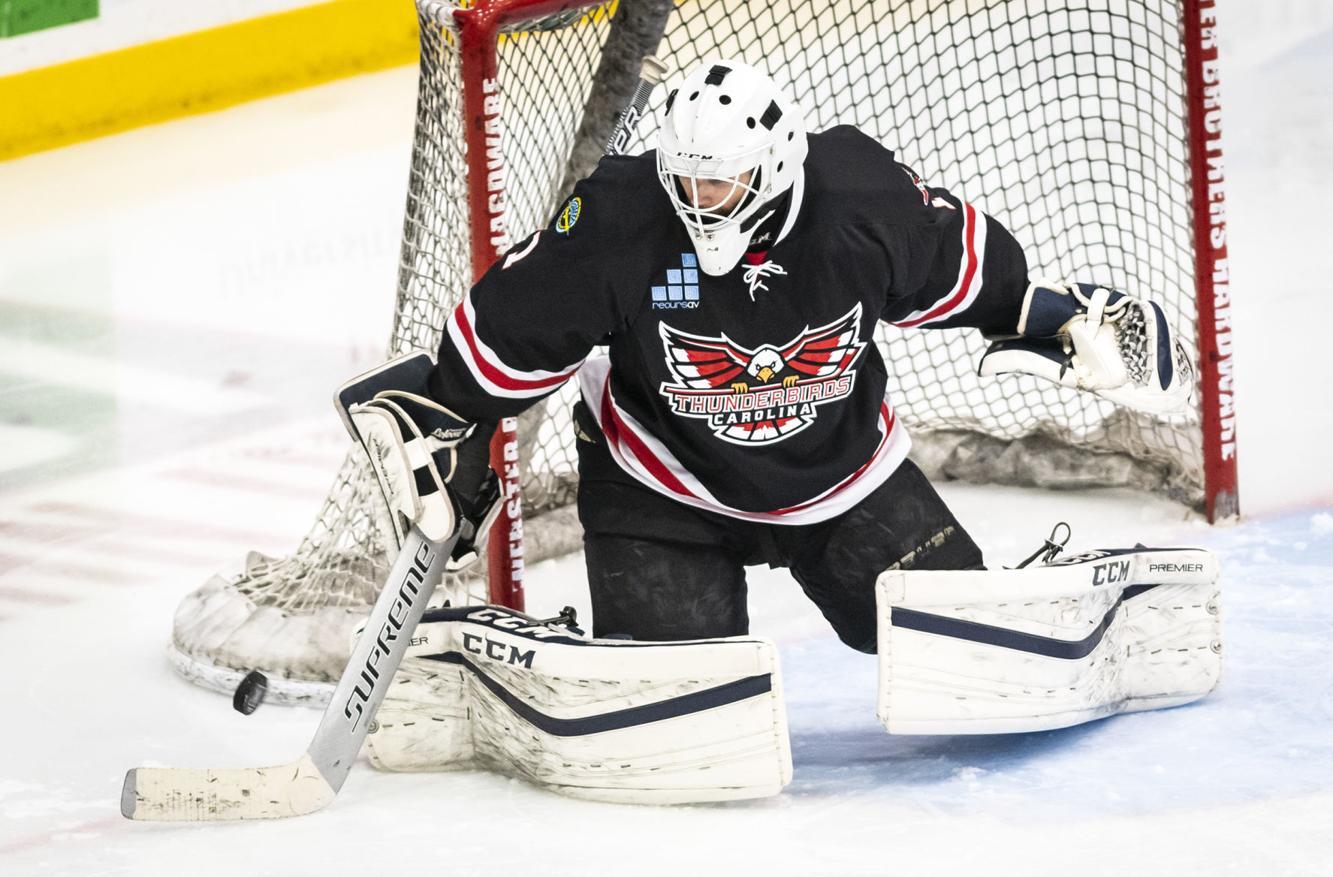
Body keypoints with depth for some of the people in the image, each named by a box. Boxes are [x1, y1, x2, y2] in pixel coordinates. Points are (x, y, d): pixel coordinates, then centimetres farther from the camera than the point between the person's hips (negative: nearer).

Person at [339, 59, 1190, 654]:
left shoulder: (862, 197, -22)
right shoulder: (616, 225, -27)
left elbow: (961, 264, -3)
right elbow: (512, 328, -14)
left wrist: (1065, 321, 1)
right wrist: (439, 415, -11)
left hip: (841, 469, 2)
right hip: (664, 482, -2)